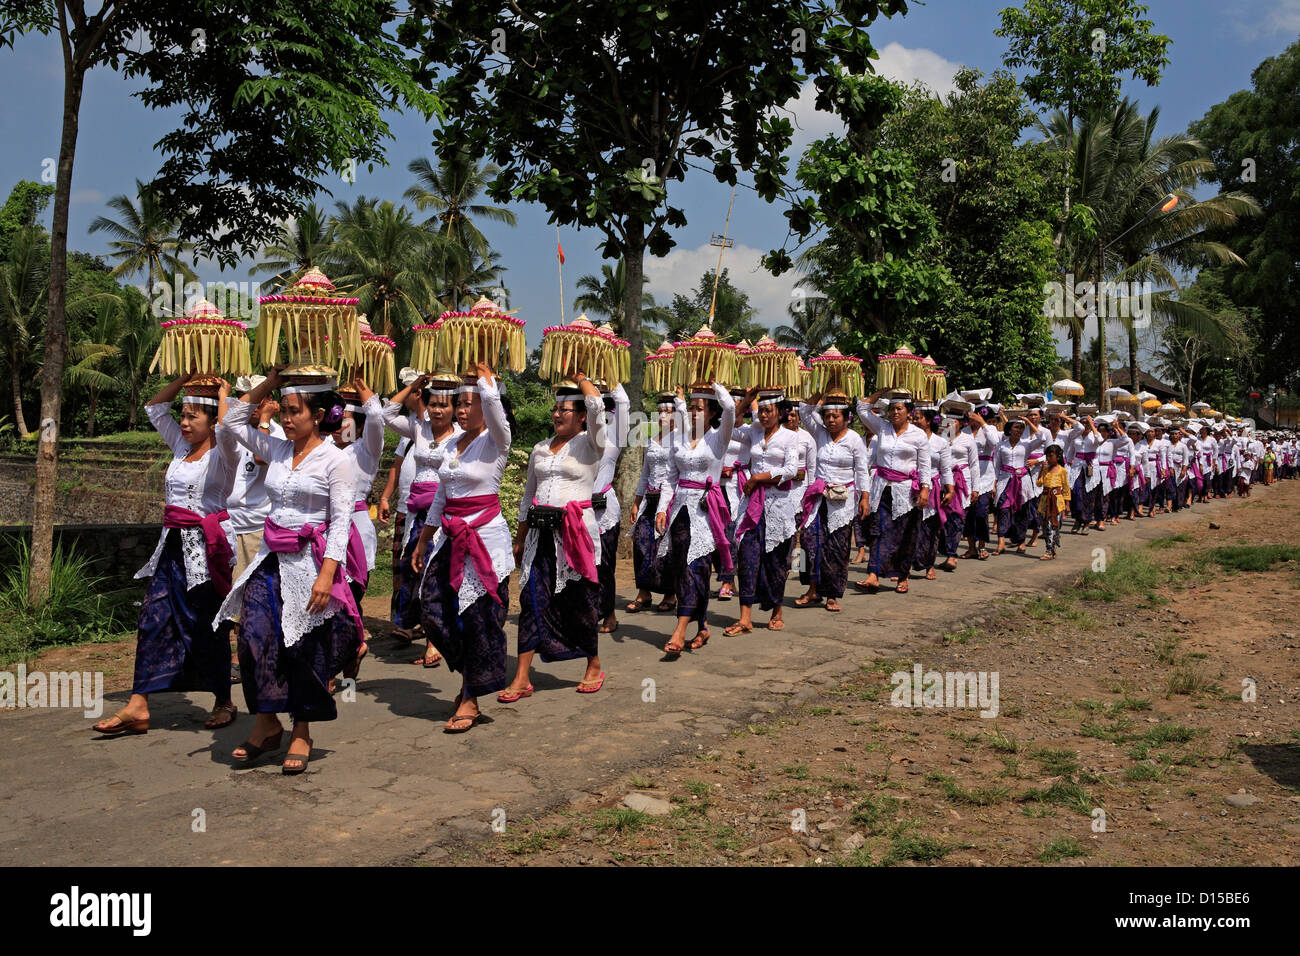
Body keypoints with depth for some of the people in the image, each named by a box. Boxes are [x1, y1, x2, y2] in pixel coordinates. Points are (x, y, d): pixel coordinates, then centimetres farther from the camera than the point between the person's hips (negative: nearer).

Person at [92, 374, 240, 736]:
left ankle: (224, 702, 16)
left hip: (207, 547, -7)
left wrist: (223, 390, -12)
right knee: (154, 618, 2)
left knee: (207, 624, 1)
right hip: (173, 544, 7)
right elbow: (154, 407, 21)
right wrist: (186, 378, 12)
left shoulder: (223, 454, -7)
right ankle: (137, 706, 4)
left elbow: (226, 427, -29)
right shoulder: (181, 448, 13)